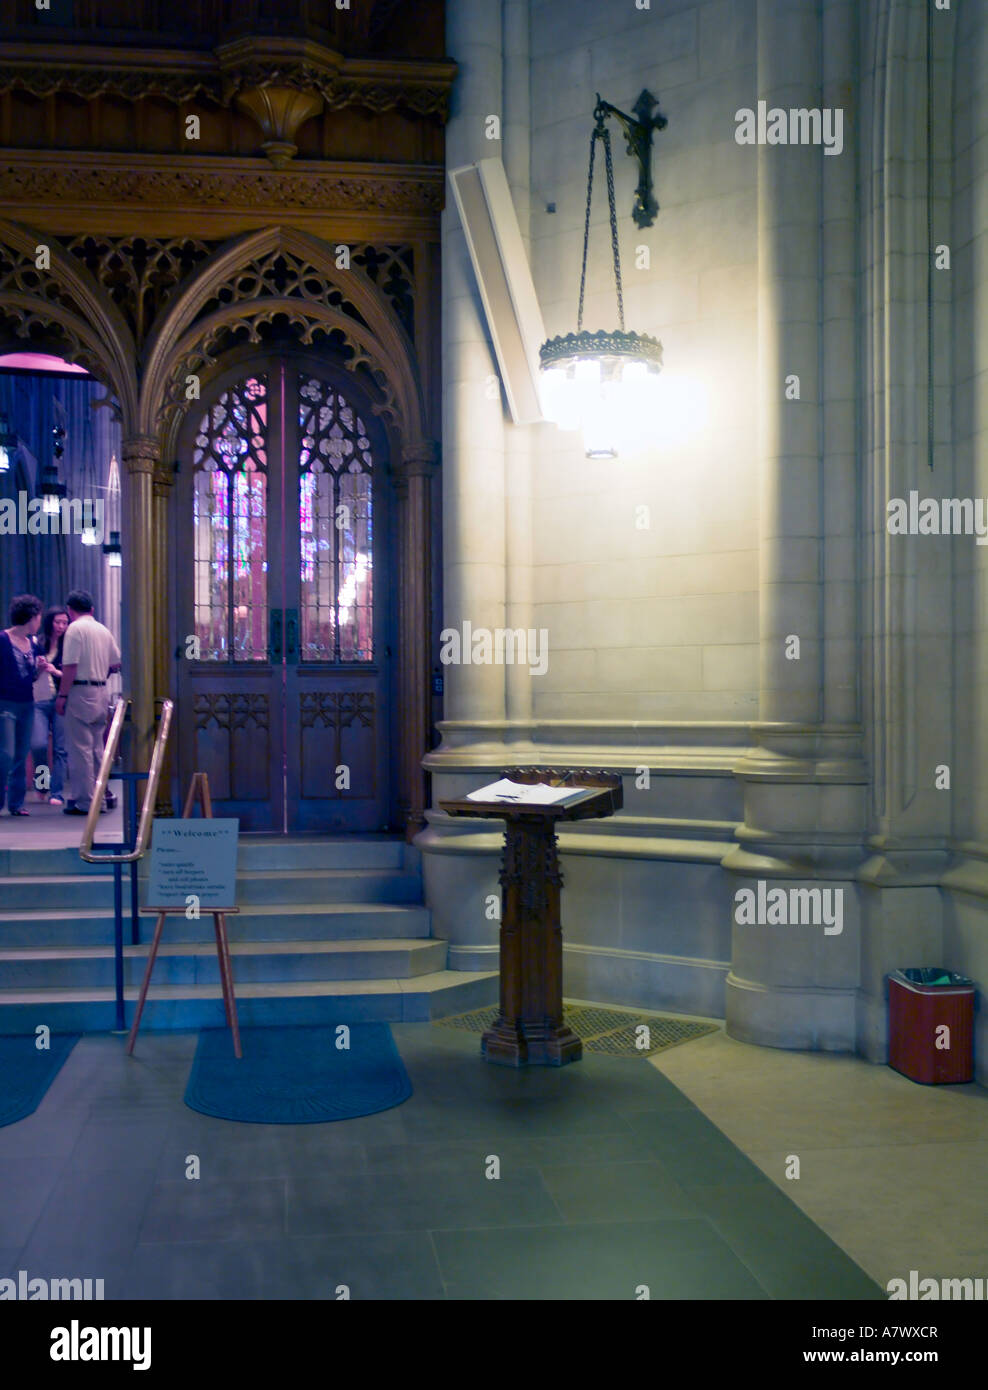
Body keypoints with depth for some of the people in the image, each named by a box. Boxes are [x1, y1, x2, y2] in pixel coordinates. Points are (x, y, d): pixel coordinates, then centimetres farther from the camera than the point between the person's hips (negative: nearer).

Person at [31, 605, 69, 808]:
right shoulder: (35, 644, 6)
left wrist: (57, 672, -12)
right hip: (38, 702, -1)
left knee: (60, 748, -2)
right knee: (38, 744, -14)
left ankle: (56, 792, 5)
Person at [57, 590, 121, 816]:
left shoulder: (75, 629, -9)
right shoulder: (104, 630, 12)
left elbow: (70, 666, -15)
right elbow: (116, 664, 13)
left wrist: (62, 695, -12)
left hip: (80, 692, -7)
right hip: (101, 692, 7)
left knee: (80, 748, -4)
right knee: (97, 747, 15)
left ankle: (84, 801, -4)